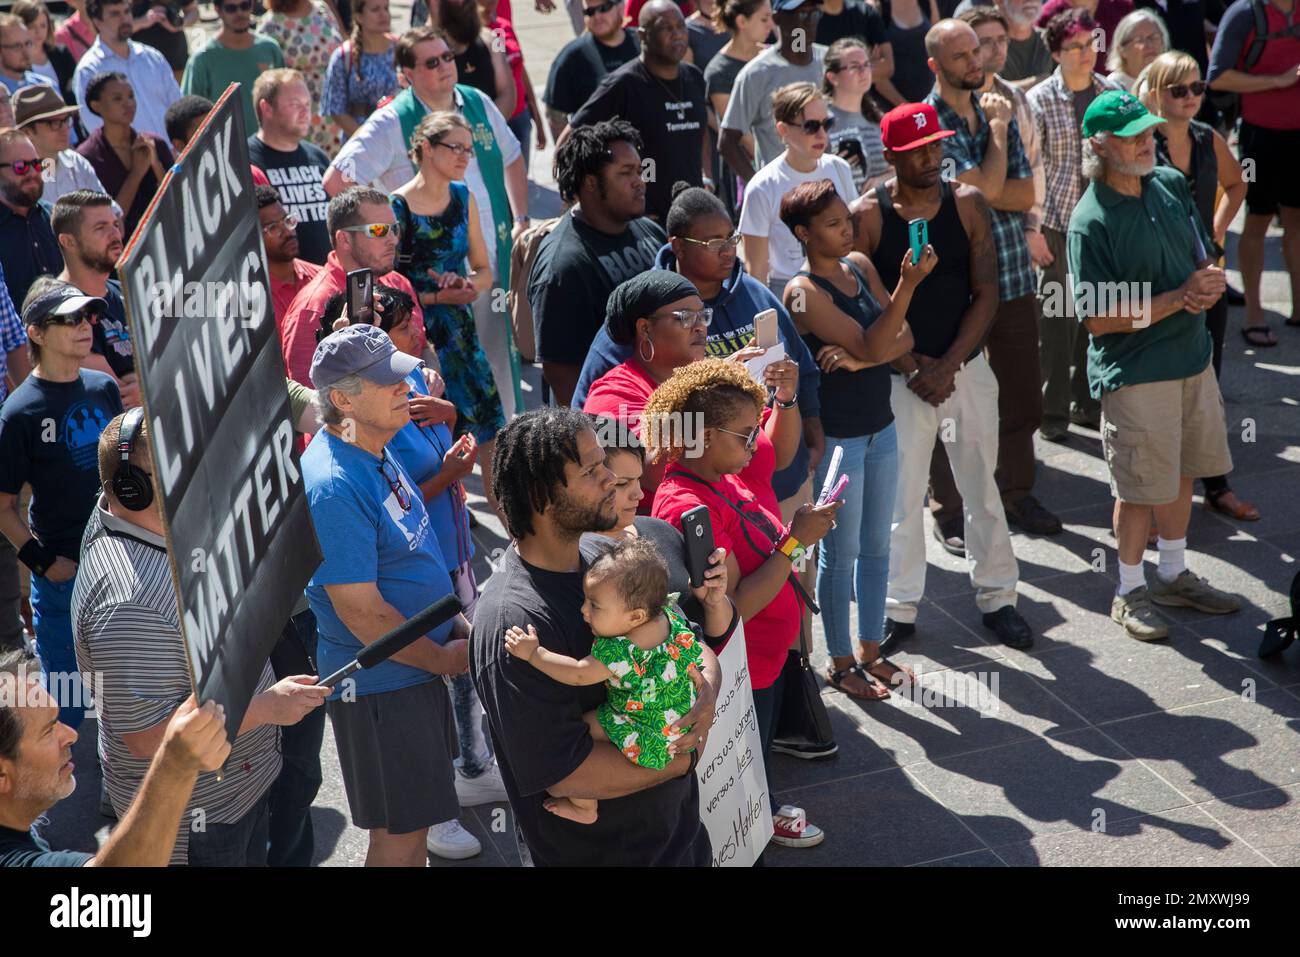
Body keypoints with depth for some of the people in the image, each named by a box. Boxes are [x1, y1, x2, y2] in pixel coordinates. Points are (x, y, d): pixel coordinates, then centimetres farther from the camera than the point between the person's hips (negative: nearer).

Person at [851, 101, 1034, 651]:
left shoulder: (968, 203, 0)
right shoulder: (867, 215, -7)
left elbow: (986, 295, -2)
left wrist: (947, 366, -11)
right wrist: (913, 367, -12)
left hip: (967, 368, 2)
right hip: (901, 375, -2)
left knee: (982, 489, 11)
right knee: (902, 497, 5)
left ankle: (996, 598, 26)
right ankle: (899, 608, 19)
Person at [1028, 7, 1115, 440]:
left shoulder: (1112, 92, 5)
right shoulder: (1039, 100, -6)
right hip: (1057, 223, -4)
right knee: (1055, 318, 3)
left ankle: (1087, 403, 25)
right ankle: (1052, 409, 15)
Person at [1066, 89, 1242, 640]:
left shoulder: (1172, 184, 3)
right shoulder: (1090, 222, -18)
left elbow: (1204, 258, 13)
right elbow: (1097, 319, -20)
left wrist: (1210, 284, -11)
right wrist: (1177, 299, -21)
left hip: (1192, 357, 7)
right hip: (1134, 373, -7)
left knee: (1181, 472, 19)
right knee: (1140, 488, 4)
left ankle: (1173, 575, 37)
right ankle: (1130, 592, 23)